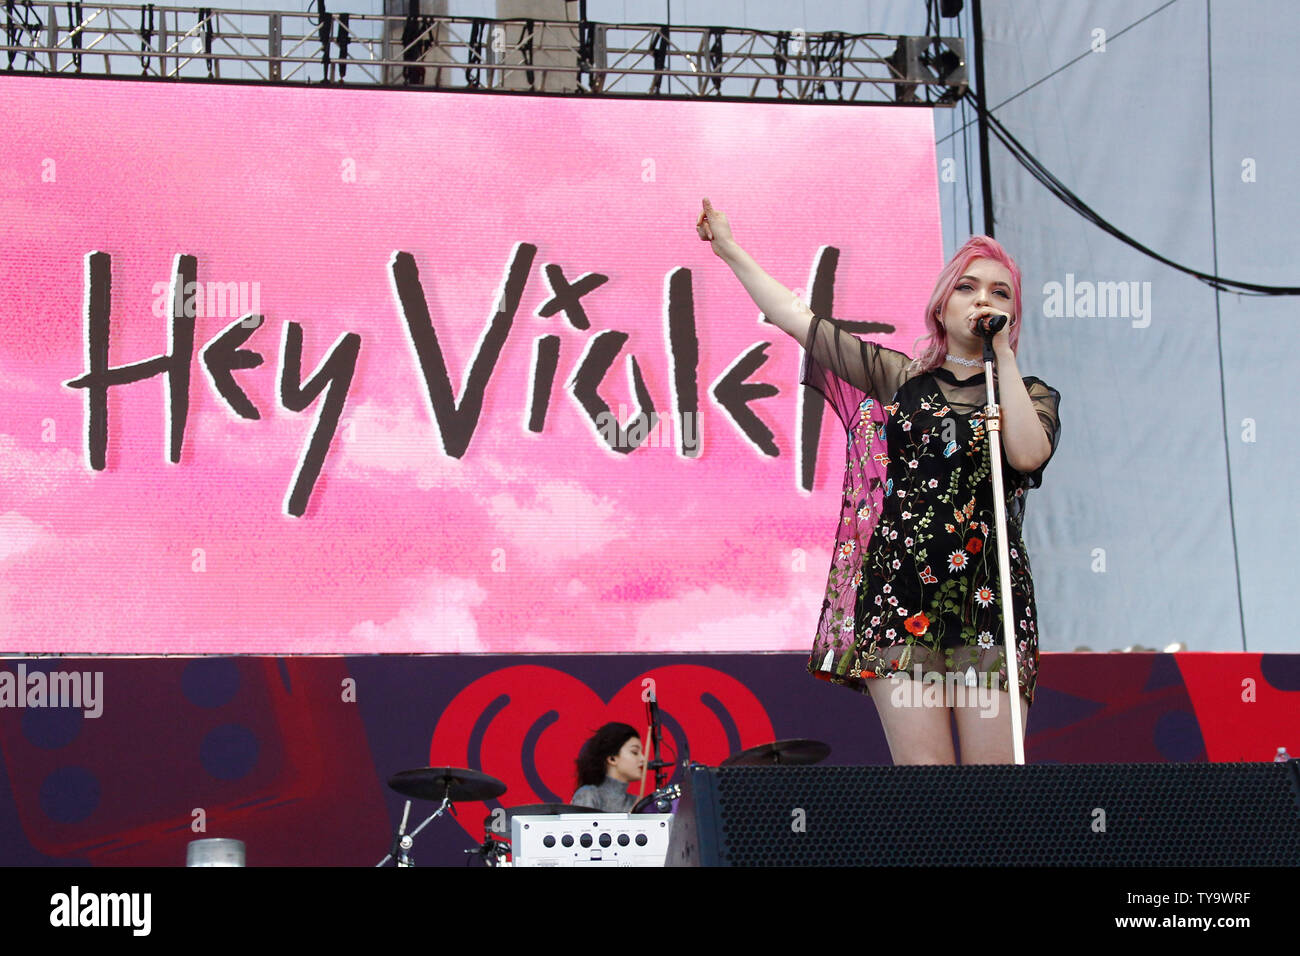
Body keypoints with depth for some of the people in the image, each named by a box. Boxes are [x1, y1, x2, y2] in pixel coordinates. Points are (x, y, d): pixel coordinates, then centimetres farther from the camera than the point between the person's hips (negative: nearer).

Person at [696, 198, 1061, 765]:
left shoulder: (1031, 394, 14)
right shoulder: (897, 377, 17)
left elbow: (1027, 453, -8)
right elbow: (795, 316, 20)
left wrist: (1003, 356, -1)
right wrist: (730, 250, 23)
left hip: (988, 605, 0)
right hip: (900, 595, 0)